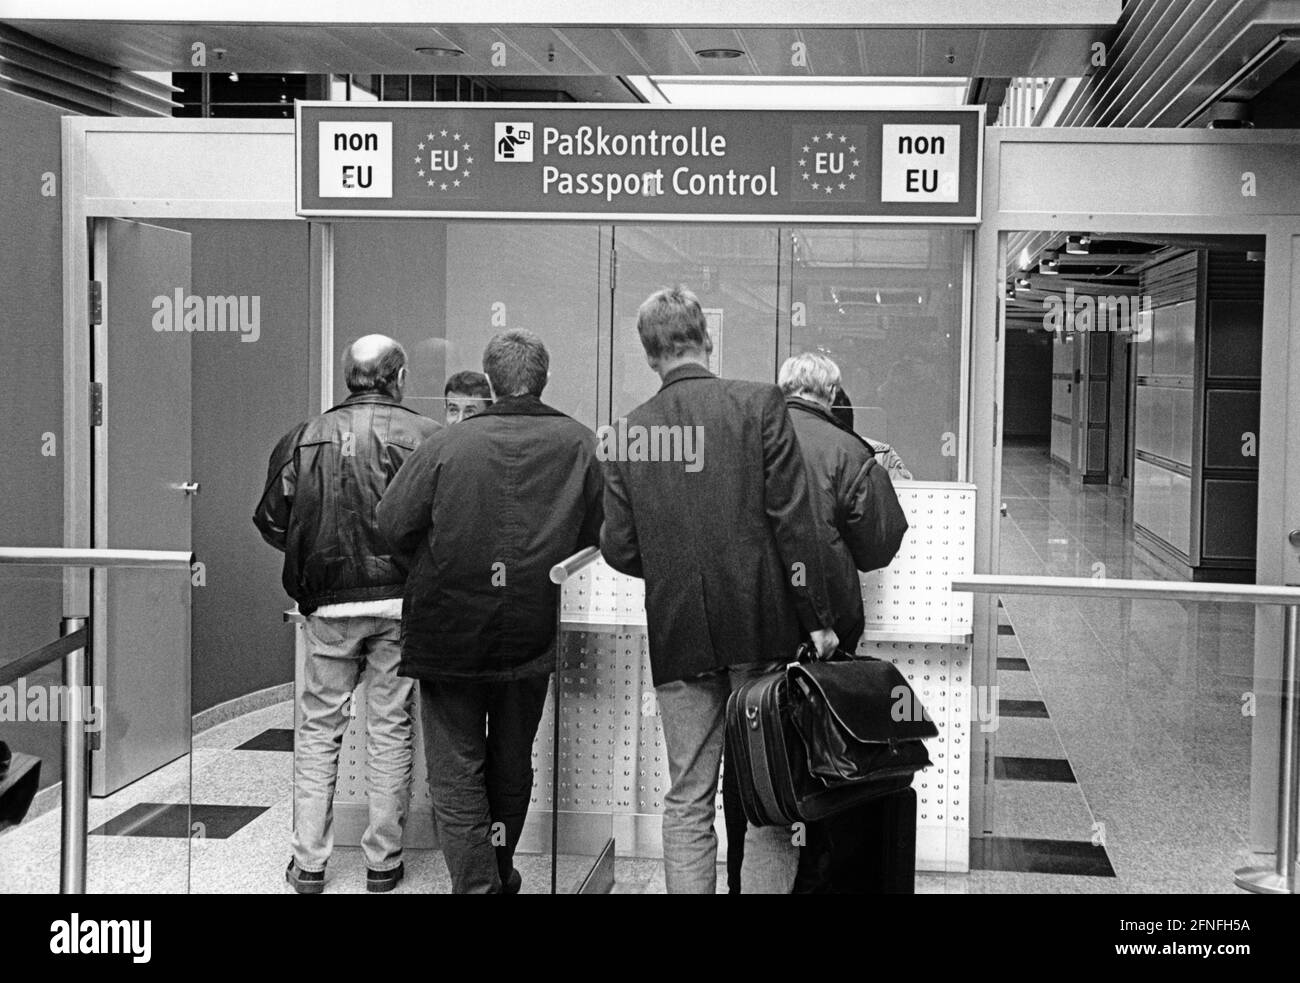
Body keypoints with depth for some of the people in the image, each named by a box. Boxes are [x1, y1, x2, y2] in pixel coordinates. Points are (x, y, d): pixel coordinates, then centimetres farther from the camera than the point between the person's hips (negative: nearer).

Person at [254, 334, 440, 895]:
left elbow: (271, 522, 2)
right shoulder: (426, 436, -6)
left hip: (329, 604, 1)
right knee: (390, 728, 9)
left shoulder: (306, 438, 0)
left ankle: (309, 864, 14)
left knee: (318, 729, 11)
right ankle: (383, 862, 15)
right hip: (401, 601, -1)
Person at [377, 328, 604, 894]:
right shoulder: (579, 444, -3)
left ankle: (476, 885, -1)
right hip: (531, 634, 3)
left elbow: (392, 524, -8)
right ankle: (500, 875, 36)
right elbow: (592, 538, 2)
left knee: (456, 773, 5)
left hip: (449, 630, -3)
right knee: (513, 764, 20)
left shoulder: (447, 444, -11)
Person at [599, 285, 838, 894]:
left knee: (687, 800, 10)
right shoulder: (759, 404, -4)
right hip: (763, 625, -2)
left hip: (678, 635, 2)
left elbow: (619, 550, 3)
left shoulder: (630, 431, 2)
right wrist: (816, 618, -4)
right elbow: (792, 520, -9)